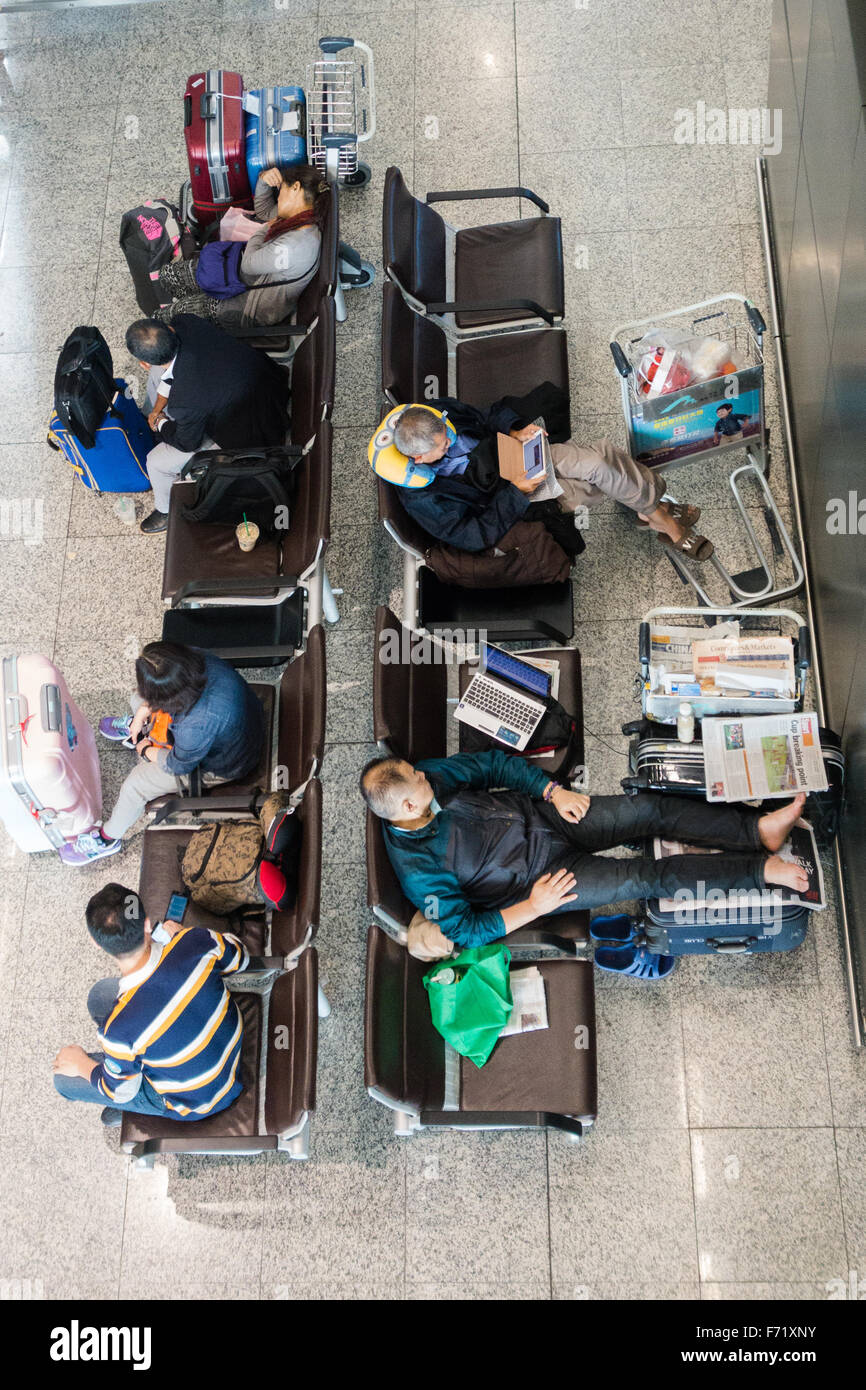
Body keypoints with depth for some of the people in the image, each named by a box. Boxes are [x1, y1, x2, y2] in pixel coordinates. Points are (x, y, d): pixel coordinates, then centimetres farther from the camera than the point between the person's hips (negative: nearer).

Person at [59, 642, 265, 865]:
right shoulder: (193, 656, -28)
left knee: (136, 784, -2)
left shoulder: (195, 727, -45)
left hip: (222, 765, -7)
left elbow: (178, 765, -21)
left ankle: (108, 839, 27)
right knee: (139, 700, 16)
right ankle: (136, 728, 54)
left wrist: (147, 752, -3)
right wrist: (142, 714, 0)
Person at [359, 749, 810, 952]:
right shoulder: (418, 868, -25)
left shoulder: (430, 778, -9)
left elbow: (494, 763, 3)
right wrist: (533, 908, -21)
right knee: (650, 878, -16)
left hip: (542, 815, 6)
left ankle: (759, 828, 1)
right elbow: (463, 931, -20)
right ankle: (762, 869, -6)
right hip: (544, 876, -5)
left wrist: (553, 791, -6)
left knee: (651, 808, -7)